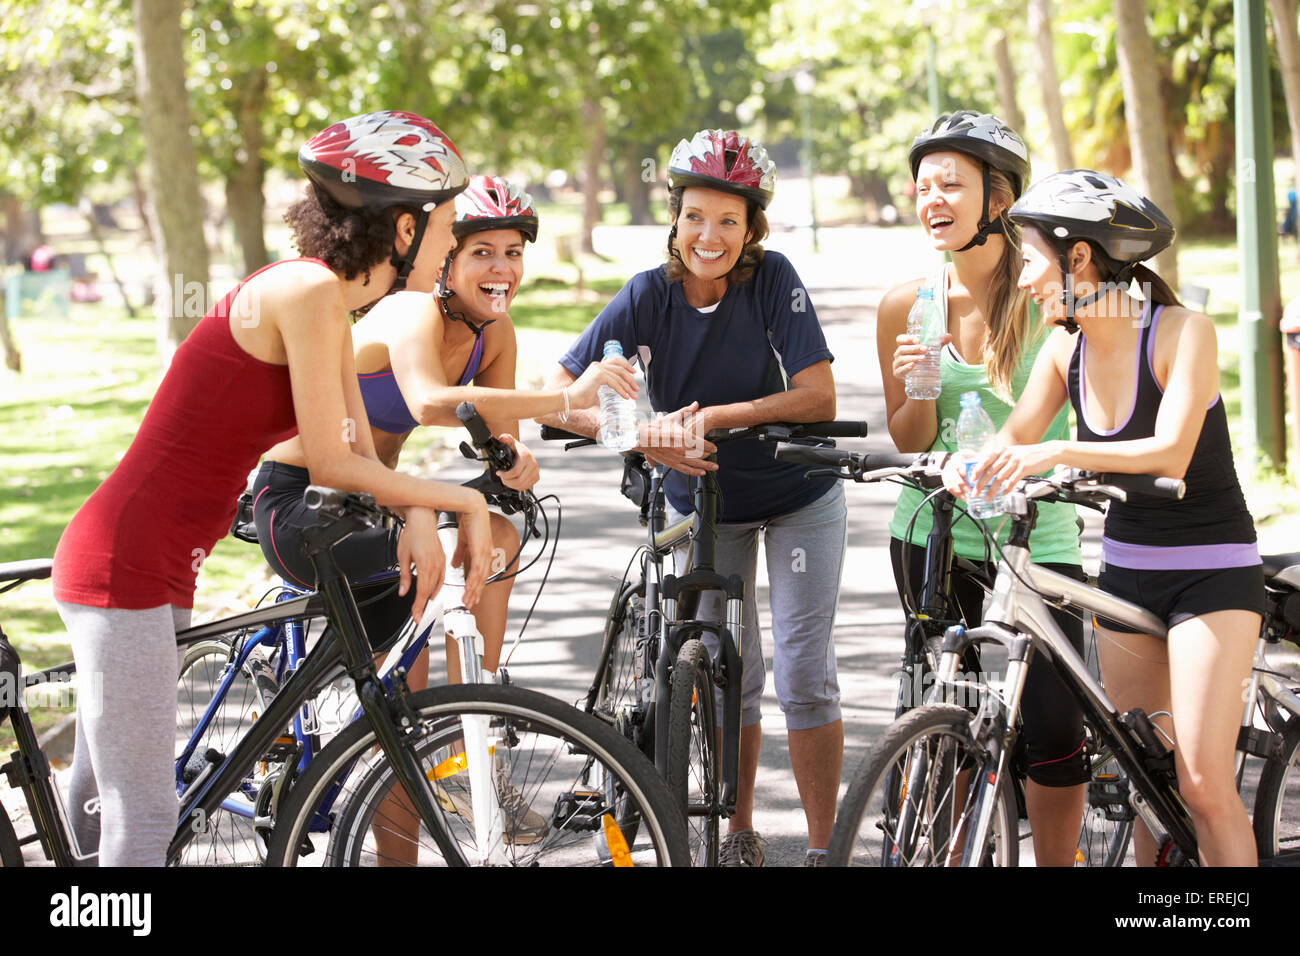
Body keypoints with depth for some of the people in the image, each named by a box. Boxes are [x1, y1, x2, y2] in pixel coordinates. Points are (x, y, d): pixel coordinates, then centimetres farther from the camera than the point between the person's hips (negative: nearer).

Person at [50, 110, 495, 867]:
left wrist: (421, 520, -9)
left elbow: (362, 455, 11)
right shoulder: (306, 291, -18)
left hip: (158, 568, 10)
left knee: (102, 806, 20)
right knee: (147, 825, -8)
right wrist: (462, 500, -7)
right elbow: (331, 465, -17)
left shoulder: (330, 308, 12)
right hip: (122, 568, -10)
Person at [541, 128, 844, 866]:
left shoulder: (773, 280, -21)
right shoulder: (648, 297, -17)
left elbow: (819, 396, -27)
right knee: (727, 675, 8)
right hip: (703, 501, 2)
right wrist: (644, 434, -35)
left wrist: (715, 416, -36)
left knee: (805, 675, -6)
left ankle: (825, 845, 5)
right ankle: (740, 835, 24)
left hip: (797, 497, -2)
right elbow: (560, 395, -19)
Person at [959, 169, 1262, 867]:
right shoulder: (1066, 348, 1)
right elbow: (1016, 435, -4)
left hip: (1211, 574, -6)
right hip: (1126, 569, 6)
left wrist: (1059, 454, -41)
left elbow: (1170, 455, -28)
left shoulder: (1182, 332, -17)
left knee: (1202, 784, -15)